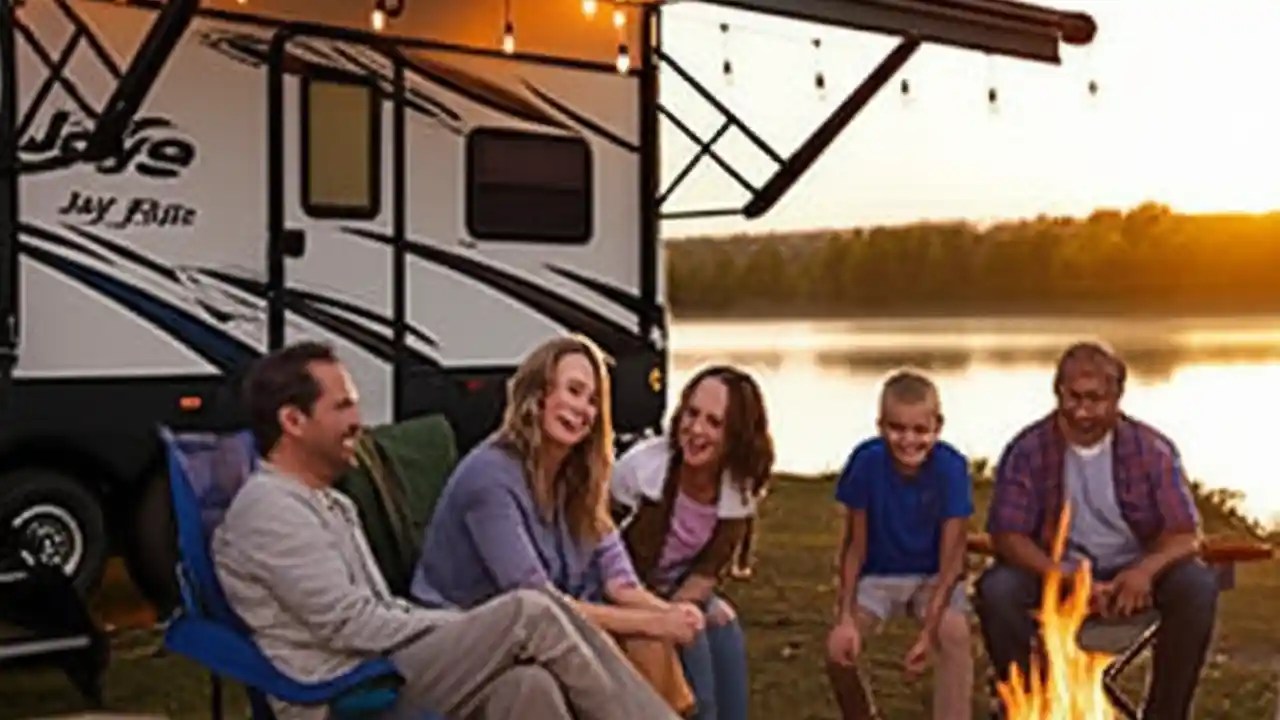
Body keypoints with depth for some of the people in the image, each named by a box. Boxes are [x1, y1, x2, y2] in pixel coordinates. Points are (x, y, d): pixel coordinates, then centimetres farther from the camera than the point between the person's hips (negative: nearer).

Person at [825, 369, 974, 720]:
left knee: (955, 633, -30)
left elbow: (951, 558, -21)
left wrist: (929, 630, -28)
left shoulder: (950, 467, -23)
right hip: (878, 575, 1)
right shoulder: (867, 461, -21)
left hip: (933, 575, -1)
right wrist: (846, 617, -22)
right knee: (839, 648, -20)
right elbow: (855, 545, -13)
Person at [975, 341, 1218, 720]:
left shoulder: (1152, 449, -7)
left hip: (1131, 574, 1)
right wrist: (1065, 579, -32)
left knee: (1198, 586, -27)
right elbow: (1007, 536, -14)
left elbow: (1185, 535, -9)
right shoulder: (1028, 450, -10)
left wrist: (1146, 569, -32)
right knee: (997, 589, -30)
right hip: (1056, 572, -1)